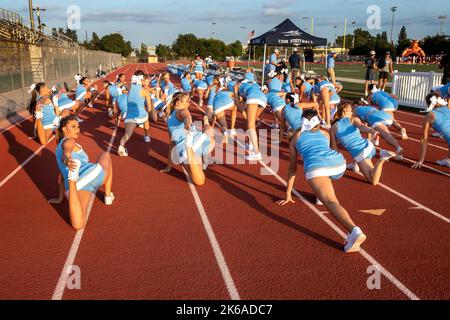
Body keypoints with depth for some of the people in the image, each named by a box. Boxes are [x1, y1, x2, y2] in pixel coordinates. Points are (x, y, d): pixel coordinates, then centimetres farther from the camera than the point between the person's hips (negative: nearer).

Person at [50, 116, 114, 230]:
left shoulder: (59, 148, 30)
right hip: (91, 175, -5)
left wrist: (60, 198, 39)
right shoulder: (69, 141, 8)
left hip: (78, 185, 5)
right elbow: (66, 154, -16)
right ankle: (108, 196, 28)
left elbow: (62, 175, 34)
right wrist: (67, 161, -39)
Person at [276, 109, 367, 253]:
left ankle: (354, 231, -47)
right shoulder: (325, 134, 39)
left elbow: (292, 168, 35)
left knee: (332, 203, -22)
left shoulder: (295, 138, 32)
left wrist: (288, 194, 42)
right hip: (339, 163, 4)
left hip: (316, 166, -4)